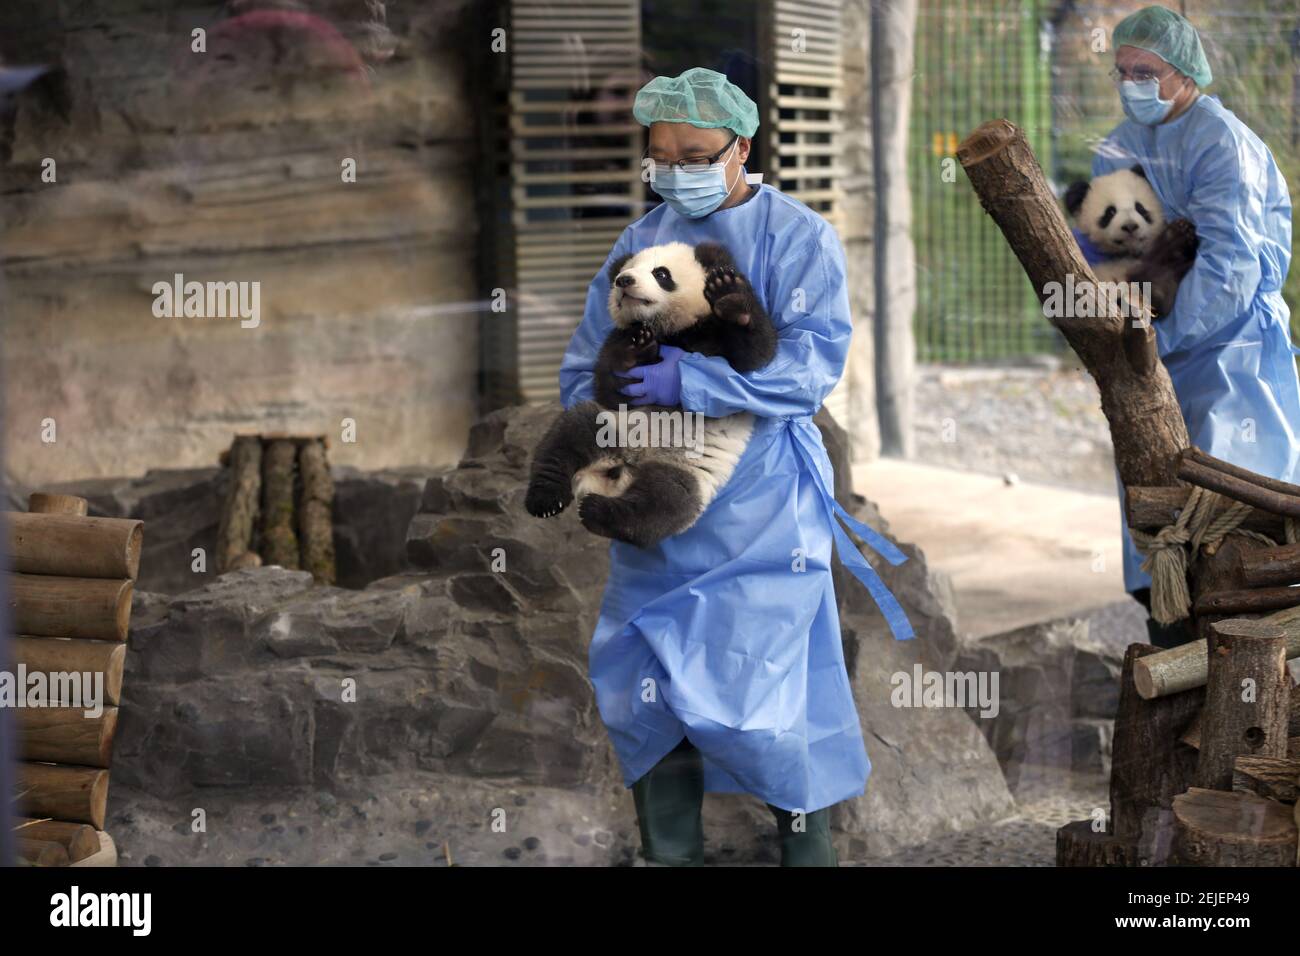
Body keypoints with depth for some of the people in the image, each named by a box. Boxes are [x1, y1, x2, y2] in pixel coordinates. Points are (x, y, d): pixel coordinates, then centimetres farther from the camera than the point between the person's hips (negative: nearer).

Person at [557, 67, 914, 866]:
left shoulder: (799, 239, -4)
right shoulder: (641, 243, 10)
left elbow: (813, 364, -16)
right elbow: (586, 366, 16)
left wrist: (687, 381, -23)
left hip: (757, 507, -5)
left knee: (764, 685, -4)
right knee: (649, 692, 6)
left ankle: (807, 841, 16)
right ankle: (670, 851, 21)